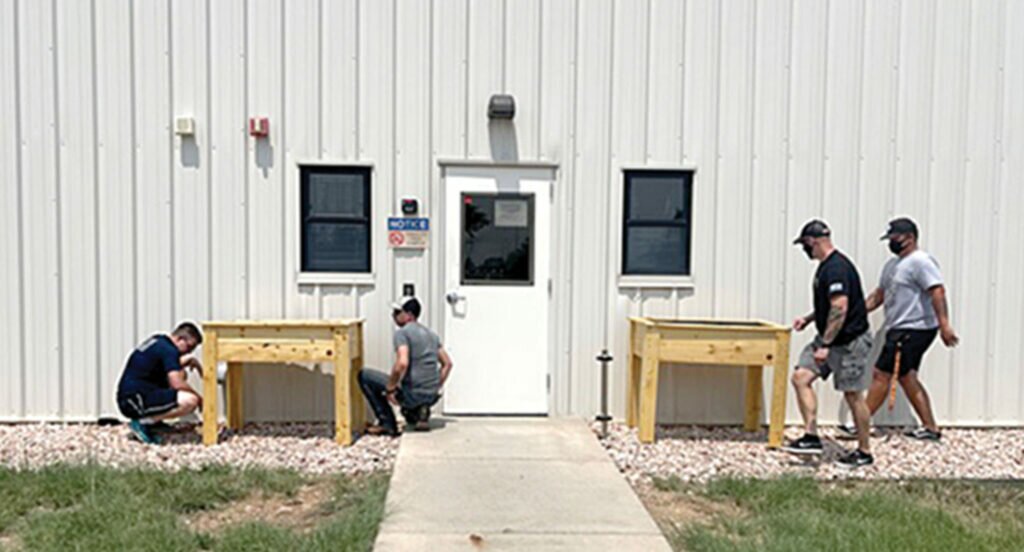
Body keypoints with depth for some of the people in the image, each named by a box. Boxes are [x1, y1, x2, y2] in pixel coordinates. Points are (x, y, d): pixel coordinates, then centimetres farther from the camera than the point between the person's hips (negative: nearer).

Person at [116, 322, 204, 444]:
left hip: (130, 398, 10)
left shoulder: (159, 341, 15)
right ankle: (143, 422, -10)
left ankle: (151, 419, 12)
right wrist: (199, 398, -5)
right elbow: (177, 384, -21)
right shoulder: (168, 349, -13)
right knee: (190, 400, -25)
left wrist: (189, 360, 17)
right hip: (136, 400, -10)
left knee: (180, 374, 22)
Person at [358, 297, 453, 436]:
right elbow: (447, 364, 16)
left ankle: (387, 424, 5)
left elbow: (402, 364, -25)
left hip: (413, 395, -8)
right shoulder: (431, 334, 14)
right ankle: (419, 413, 13)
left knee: (364, 376, 5)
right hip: (432, 397, 8)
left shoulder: (402, 333, -10)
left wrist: (389, 389, -13)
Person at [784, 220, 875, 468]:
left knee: (852, 394, 1)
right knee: (800, 377, 0)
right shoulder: (826, 266, 11)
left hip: (849, 341, -10)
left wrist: (825, 344, -25)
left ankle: (864, 452, 17)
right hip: (829, 339, 10)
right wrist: (809, 319, 12)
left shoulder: (837, 268, -20)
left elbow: (840, 309, -26)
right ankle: (811, 437, 3)